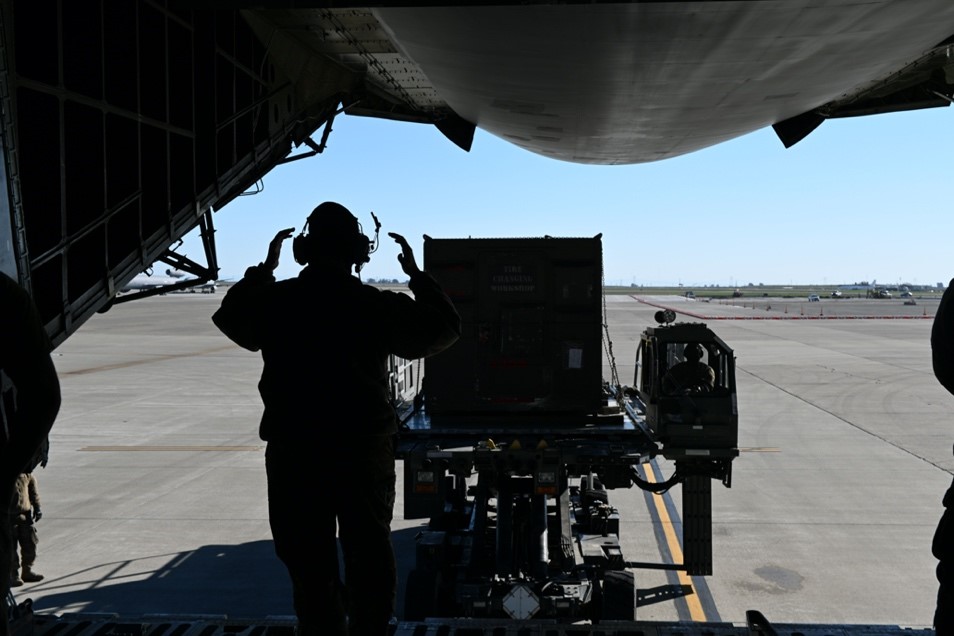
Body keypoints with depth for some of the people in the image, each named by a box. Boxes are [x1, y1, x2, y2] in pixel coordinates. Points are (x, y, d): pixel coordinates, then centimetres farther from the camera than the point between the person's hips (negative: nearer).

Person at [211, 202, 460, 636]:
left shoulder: (274, 301, -4)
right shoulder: (378, 306, -7)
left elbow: (231, 316, 18)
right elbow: (444, 328, 3)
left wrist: (263, 270, 25)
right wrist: (416, 274, 12)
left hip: (293, 452, 0)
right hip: (365, 449, 0)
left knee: (308, 557, 11)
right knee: (369, 551, 16)